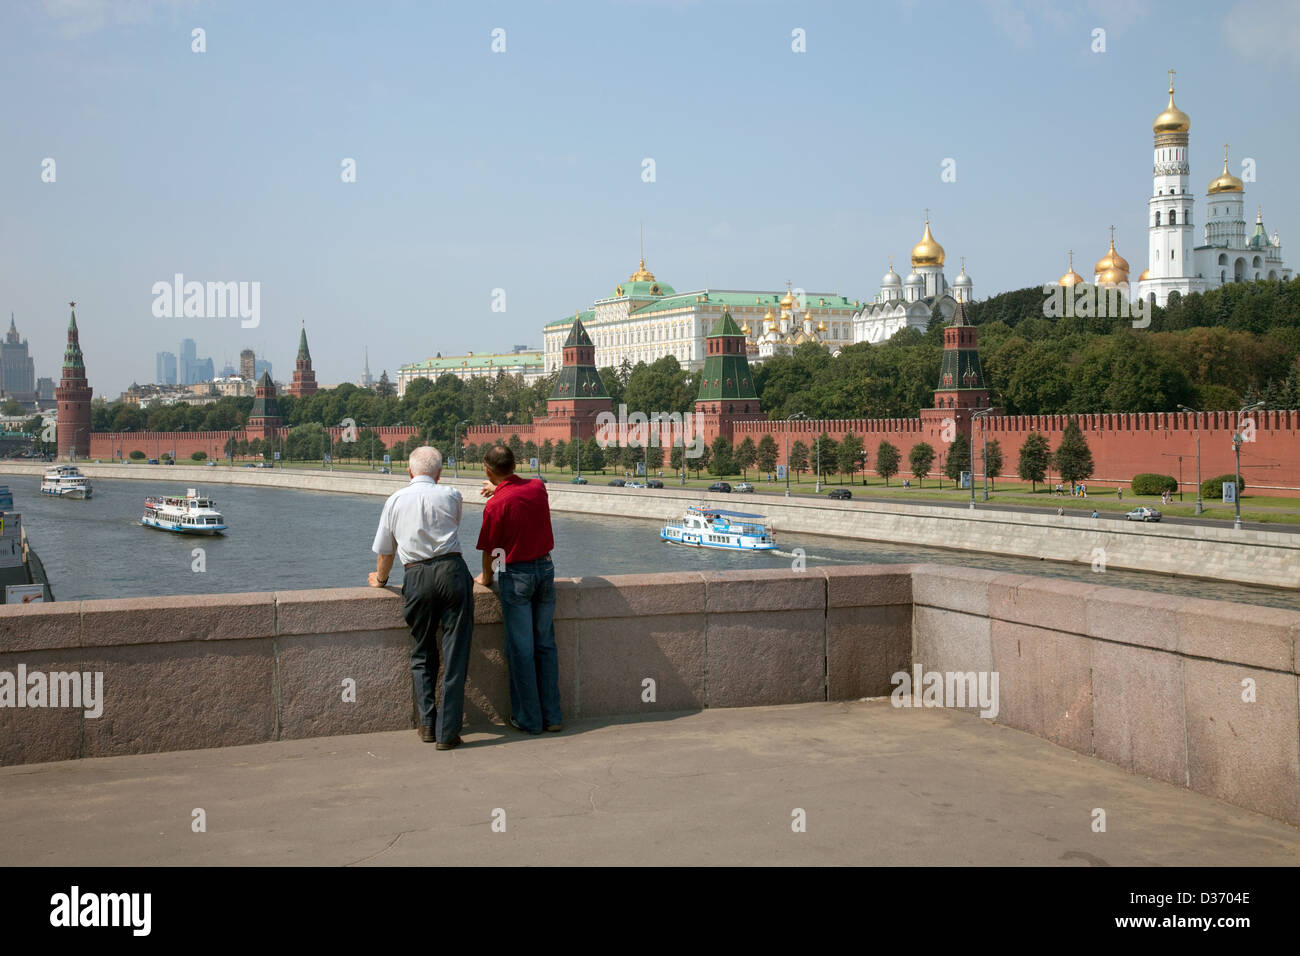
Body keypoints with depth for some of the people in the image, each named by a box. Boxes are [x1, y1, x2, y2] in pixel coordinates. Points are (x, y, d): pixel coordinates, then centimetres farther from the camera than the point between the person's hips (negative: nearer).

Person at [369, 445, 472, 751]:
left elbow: (385, 551, 17)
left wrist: (380, 579, 36)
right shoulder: (450, 496, 5)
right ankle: (448, 732, -1)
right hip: (452, 569, -1)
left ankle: (428, 723, 12)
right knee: (455, 653, 1)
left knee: (422, 653, 17)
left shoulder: (395, 500, 9)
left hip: (416, 577, 2)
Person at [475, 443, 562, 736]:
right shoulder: (538, 487, 0)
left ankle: (529, 719, 8)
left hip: (515, 575, -5)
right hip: (545, 569, 5)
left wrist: (486, 578, 11)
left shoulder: (496, 505, -16)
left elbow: (489, 550, -7)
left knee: (521, 649, 3)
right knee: (545, 645, 12)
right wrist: (498, 490, 38)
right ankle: (552, 716, 15)